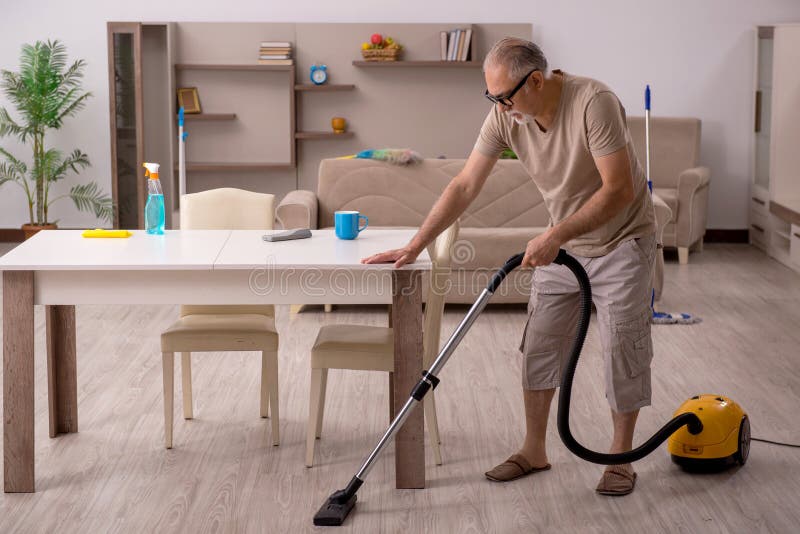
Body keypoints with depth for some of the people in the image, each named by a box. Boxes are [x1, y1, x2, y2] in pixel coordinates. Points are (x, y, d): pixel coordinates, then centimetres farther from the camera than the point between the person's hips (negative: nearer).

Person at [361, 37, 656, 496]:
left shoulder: (594, 102, -30)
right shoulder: (506, 115, -12)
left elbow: (618, 189, -30)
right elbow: (465, 187, -8)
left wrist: (554, 236, -32)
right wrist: (414, 247, -12)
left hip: (621, 241, -6)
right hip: (563, 243, 6)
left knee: (624, 350, -1)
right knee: (539, 346, 8)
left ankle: (621, 458, 12)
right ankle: (534, 451, 20)